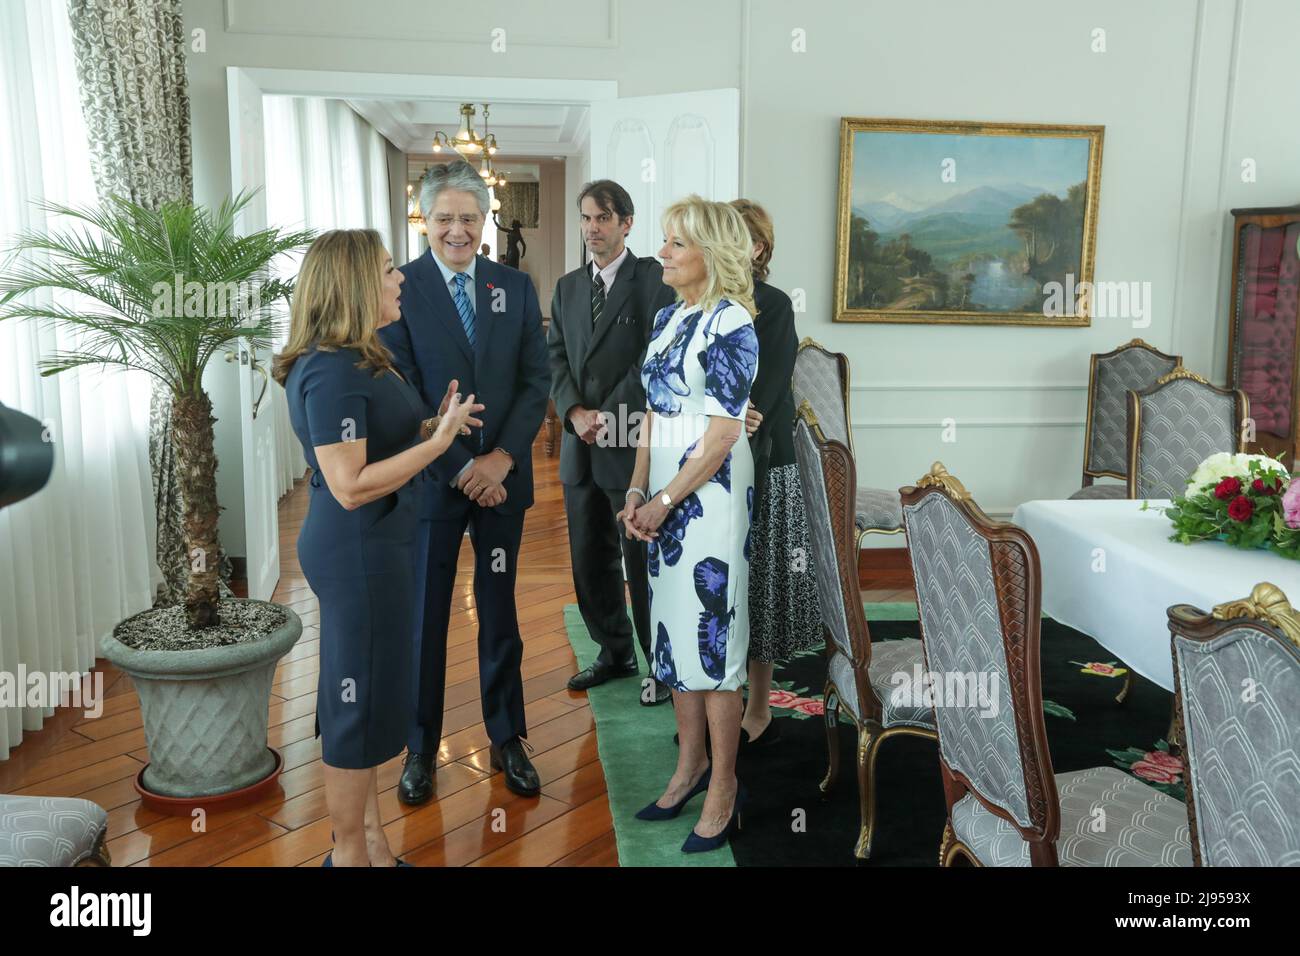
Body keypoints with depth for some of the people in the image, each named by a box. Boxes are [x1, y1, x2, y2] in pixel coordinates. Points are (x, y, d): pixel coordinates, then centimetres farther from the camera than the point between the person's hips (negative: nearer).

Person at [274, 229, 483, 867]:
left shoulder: (358, 360, 10)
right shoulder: (331, 372, -21)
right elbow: (350, 485, -25)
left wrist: (432, 422, 6)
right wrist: (438, 440, -21)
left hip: (376, 547, 10)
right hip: (357, 552, -10)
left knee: (373, 695, 19)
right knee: (362, 701, 4)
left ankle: (370, 841, 36)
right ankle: (350, 852, 22)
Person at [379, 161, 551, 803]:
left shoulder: (516, 287, 5)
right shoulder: (397, 289, -5)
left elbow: (536, 380, 2)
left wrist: (503, 456, -11)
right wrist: (460, 467, -14)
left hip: (503, 476, 3)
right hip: (431, 478, -2)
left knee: (499, 611, 13)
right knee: (424, 615, 9)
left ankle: (507, 738, 29)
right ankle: (420, 747, 26)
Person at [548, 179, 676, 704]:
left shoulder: (653, 278, -4)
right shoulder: (567, 287, 14)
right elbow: (556, 359, 8)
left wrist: (611, 416, -16)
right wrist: (575, 413, -9)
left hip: (633, 447, -6)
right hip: (580, 447, 6)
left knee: (644, 562, 1)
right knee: (590, 561, 13)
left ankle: (663, 664, 17)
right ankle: (614, 653, 30)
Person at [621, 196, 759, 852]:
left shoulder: (731, 323, -12)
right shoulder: (667, 317, 11)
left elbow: (722, 433, -15)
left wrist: (665, 501, -11)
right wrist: (637, 492, 4)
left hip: (709, 496, -8)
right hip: (663, 497, 8)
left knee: (712, 636, 0)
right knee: (674, 630, 14)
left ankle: (724, 786, 15)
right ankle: (690, 764, 29)